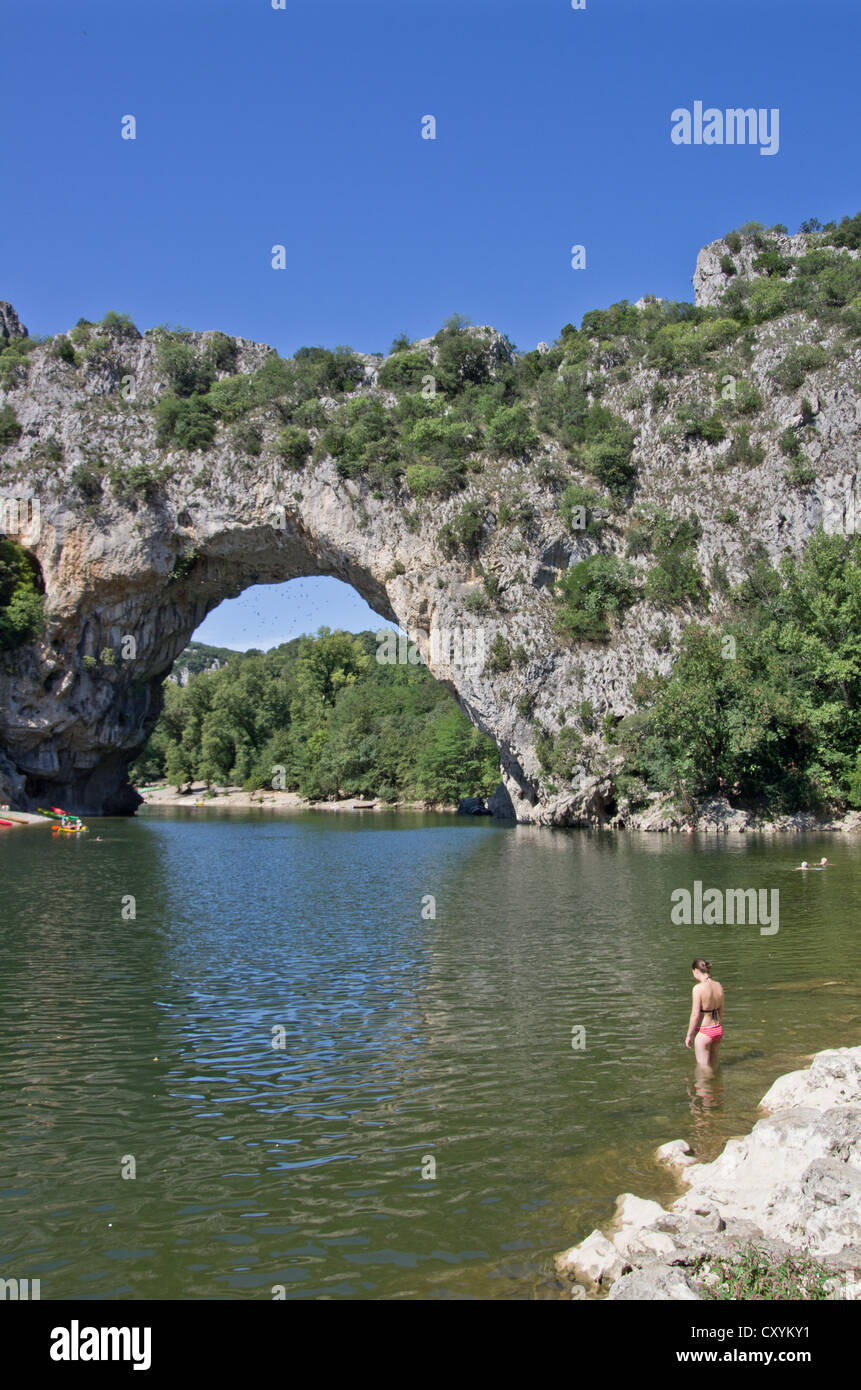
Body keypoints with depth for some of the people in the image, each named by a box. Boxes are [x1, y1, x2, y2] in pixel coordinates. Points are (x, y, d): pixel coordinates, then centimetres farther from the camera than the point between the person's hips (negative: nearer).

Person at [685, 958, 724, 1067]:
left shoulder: (698, 988, -21)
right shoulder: (719, 986, -2)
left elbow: (695, 1015, -20)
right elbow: (721, 1011, 9)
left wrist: (689, 1036, -9)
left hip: (704, 1033, -7)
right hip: (718, 1030, 7)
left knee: (704, 1067, 8)